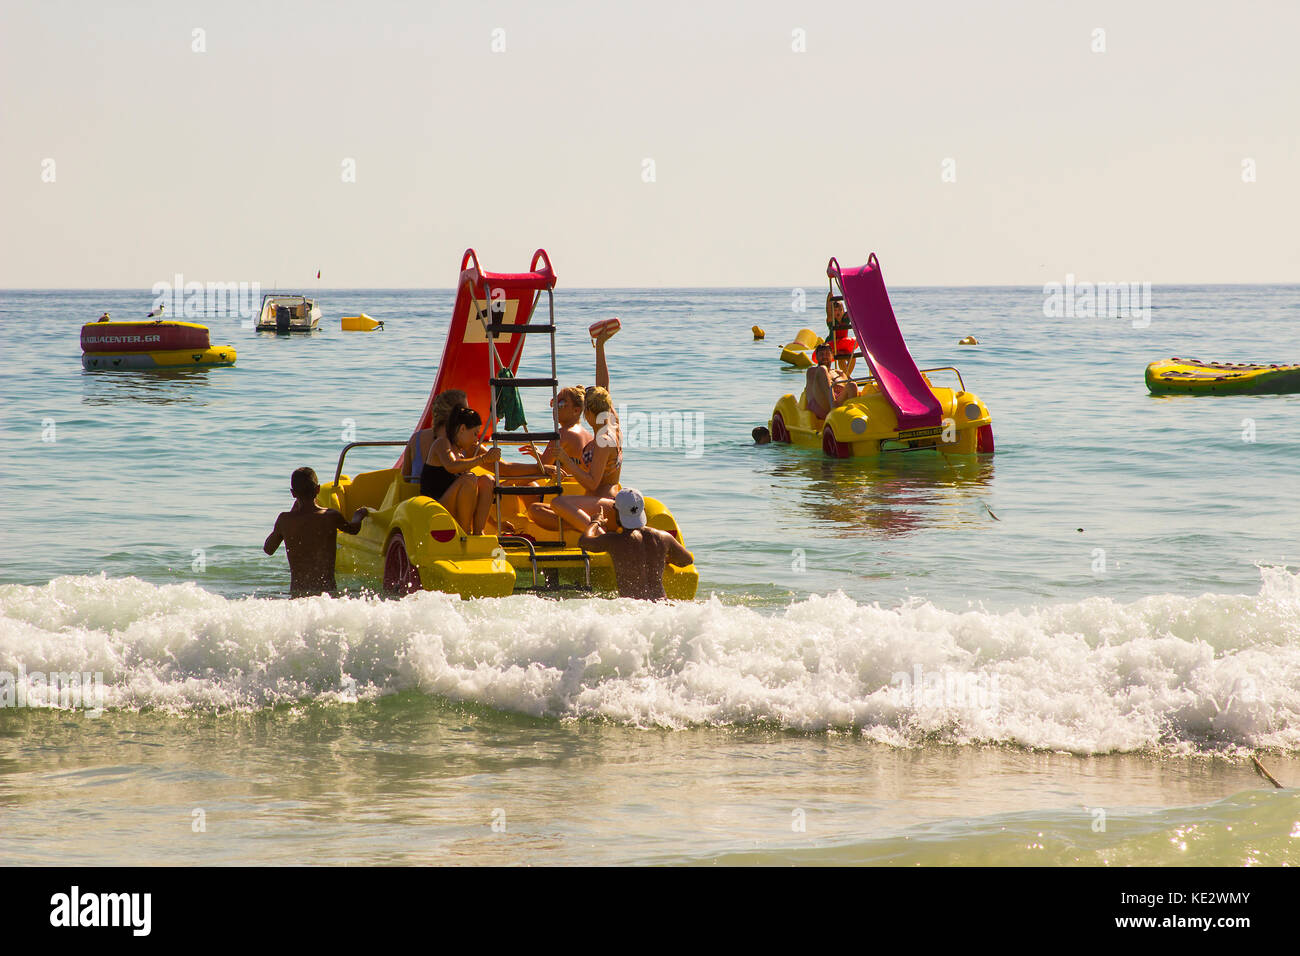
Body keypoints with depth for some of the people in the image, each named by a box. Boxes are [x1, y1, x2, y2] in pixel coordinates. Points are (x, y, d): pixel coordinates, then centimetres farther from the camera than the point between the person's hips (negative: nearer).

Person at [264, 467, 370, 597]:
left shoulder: (284, 520, -1)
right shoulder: (332, 517, -4)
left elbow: (268, 549, 18)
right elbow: (353, 529, 19)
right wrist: (359, 514, 43)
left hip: (296, 592, 1)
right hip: (327, 589, -1)